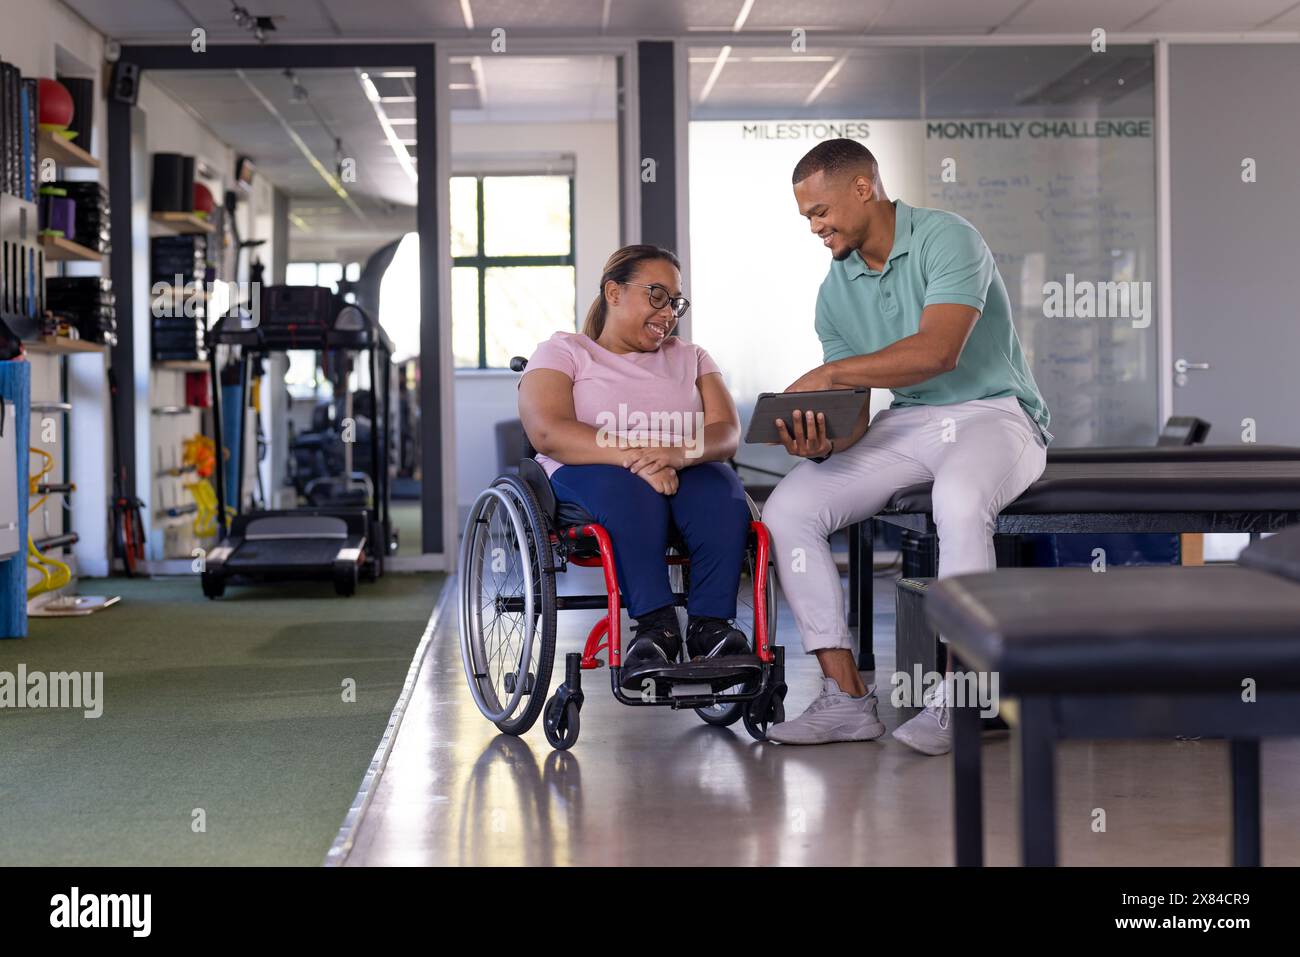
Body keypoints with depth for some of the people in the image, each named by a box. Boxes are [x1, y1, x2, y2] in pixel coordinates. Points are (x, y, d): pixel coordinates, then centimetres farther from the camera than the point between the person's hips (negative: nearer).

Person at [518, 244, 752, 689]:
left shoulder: (690, 358, 23)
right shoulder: (563, 352, 11)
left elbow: (726, 432, 4)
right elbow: (547, 432, -10)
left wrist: (680, 453, -21)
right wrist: (634, 456, -26)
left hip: (684, 471, 3)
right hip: (585, 475, -3)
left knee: (721, 489, -31)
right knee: (632, 489, -38)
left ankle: (710, 626, -37)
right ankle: (657, 627, -44)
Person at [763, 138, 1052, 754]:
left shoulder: (947, 240, -11)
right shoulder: (835, 293, 10)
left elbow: (938, 351, -26)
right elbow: (855, 411, 7)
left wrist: (828, 375, -21)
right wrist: (822, 442, -18)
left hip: (991, 411, -6)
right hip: (904, 426, 7)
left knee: (959, 499, -41)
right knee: (786, 510, -14)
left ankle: (953, 701, -29)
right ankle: (847, 698, -14)